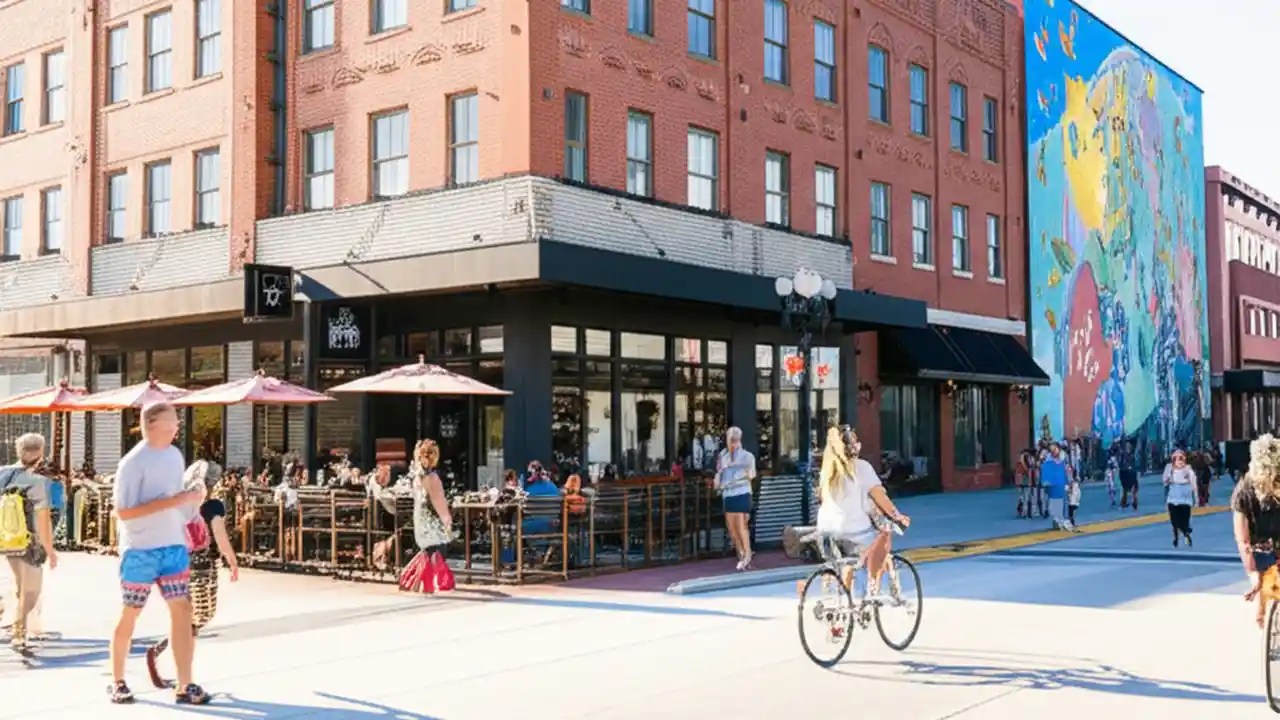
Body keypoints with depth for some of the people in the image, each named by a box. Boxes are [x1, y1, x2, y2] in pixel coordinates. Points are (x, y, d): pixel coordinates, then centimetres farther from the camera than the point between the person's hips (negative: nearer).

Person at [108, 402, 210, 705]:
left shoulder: (175, 455, 8)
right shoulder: (133, 462, -14)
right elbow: (123, 512, -18)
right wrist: (171, 501, -23)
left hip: (174, 546, 5)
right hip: (140, 550, -5)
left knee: (182, 610, -1)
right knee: (129, 616, 8)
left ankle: (185, 686, 3)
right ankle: (118, 682, 26)